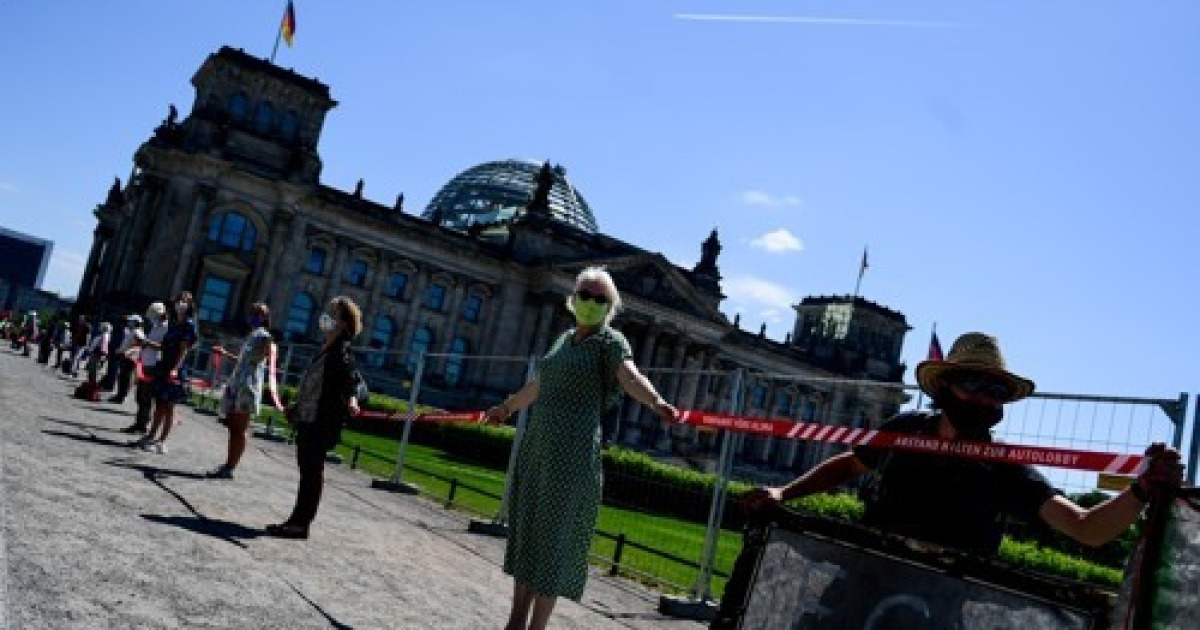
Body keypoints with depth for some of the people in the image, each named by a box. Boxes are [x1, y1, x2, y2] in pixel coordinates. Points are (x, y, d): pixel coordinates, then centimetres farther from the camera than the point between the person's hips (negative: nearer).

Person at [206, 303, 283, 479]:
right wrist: (226, 354, 43)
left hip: (248, 388, -9)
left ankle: (229, 468, -5)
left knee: (239, 430, -7)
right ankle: (227, 465, 15)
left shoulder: (264, 337, -8)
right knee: (233, 428, 10)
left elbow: (270, 356, -22)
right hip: (236, 386, 9)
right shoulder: (252, 336, 20)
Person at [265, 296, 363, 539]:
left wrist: (351, 398, -46)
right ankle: (298, 521, 23)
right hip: (307, 420, 9)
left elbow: (354, 379, -25)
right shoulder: (324, 350, 16)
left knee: (312, 473, -2)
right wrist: (297, 407, 36)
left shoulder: (342, 353, -11)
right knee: (308, 471, 14)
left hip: (321, 424, -9)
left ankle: (300, 524, 5)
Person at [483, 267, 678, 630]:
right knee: (525, 531, 12)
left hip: (573, 453, -7)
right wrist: (506, 407, 44)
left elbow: (630, 376, -26)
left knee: (553, 539, -6)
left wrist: (656, 402, -46)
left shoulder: (610, 341, -5)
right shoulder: (565, 338, 16)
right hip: (536, 447, 7)